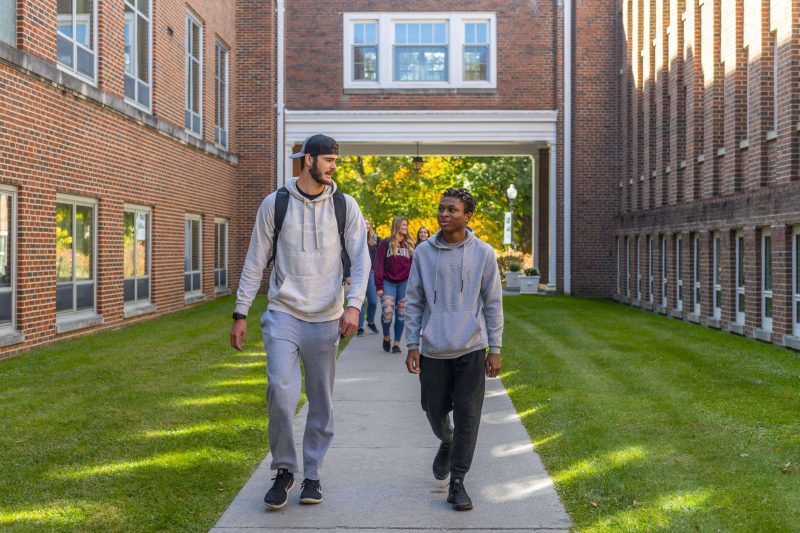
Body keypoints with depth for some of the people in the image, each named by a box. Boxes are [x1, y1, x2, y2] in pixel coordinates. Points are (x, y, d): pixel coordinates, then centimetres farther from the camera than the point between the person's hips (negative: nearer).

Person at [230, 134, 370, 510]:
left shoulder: (345, 206, 2)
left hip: (325, 320, 2)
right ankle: (283, 471, 3)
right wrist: (241, 314, 2)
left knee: (321, 402, 7)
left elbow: (360, 260, -2)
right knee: (281, 390, -17)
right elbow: (255, 262, 4)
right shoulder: (275, 203, 0)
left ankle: (312, 475, 23)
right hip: (283, 314, -1)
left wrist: (353, 306, -16)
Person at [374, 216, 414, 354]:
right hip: (388, 283, -2)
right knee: (387, 312, -12)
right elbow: (378, 265, -2)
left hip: (405, 283, 2)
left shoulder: (410, 245, 10)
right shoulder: (385, 244, 2)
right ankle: (386, 337, 15)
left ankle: (397, 343, 11)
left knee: (401, 314, 1)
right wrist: (379, 285, -8)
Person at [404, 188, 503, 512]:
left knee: (467, 417, -3)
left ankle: (457, 483, 8)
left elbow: (493, 304, 3)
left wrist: (495, 349, 0)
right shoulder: (424, 253, 2)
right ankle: (446, 443, 45)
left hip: (471, 350, -1)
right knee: (435, 410, 12)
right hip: (433, 350, 2)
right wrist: (412, 345, 1)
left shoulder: (483, 254, -1)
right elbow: (414, 302, 6)